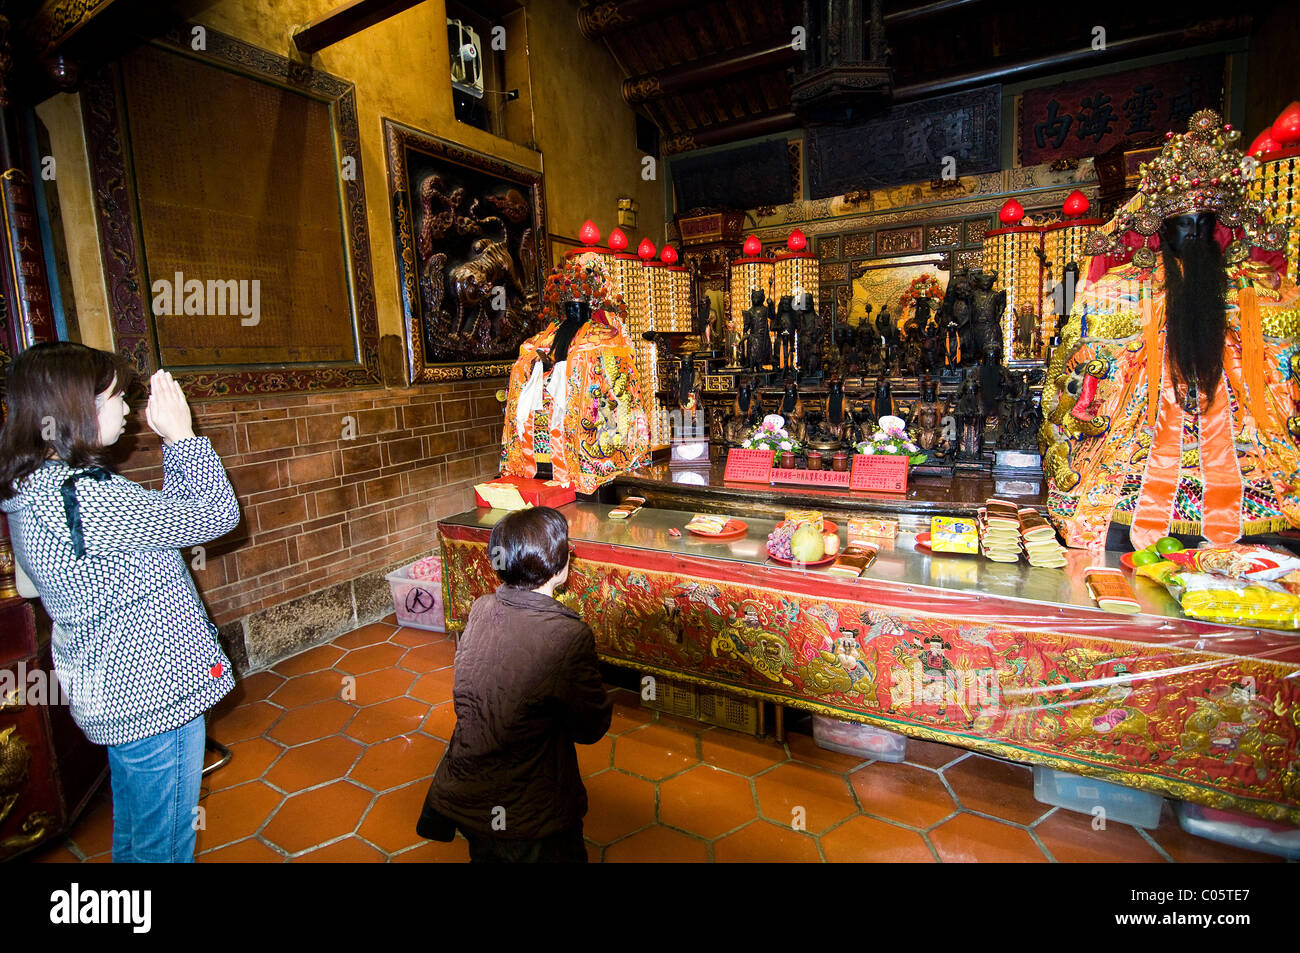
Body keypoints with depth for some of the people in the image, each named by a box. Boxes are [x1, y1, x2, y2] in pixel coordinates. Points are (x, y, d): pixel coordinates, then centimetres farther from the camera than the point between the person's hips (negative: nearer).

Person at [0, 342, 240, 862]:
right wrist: (181, 435, -14)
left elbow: (170, 513, 7)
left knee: (133, 831, 30)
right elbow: (216, 514, -23)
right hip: (155, 694, -10)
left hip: (113, 693, 10)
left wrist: (174, 444, 0)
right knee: (165, 844, 11)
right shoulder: (87, 496, -28)